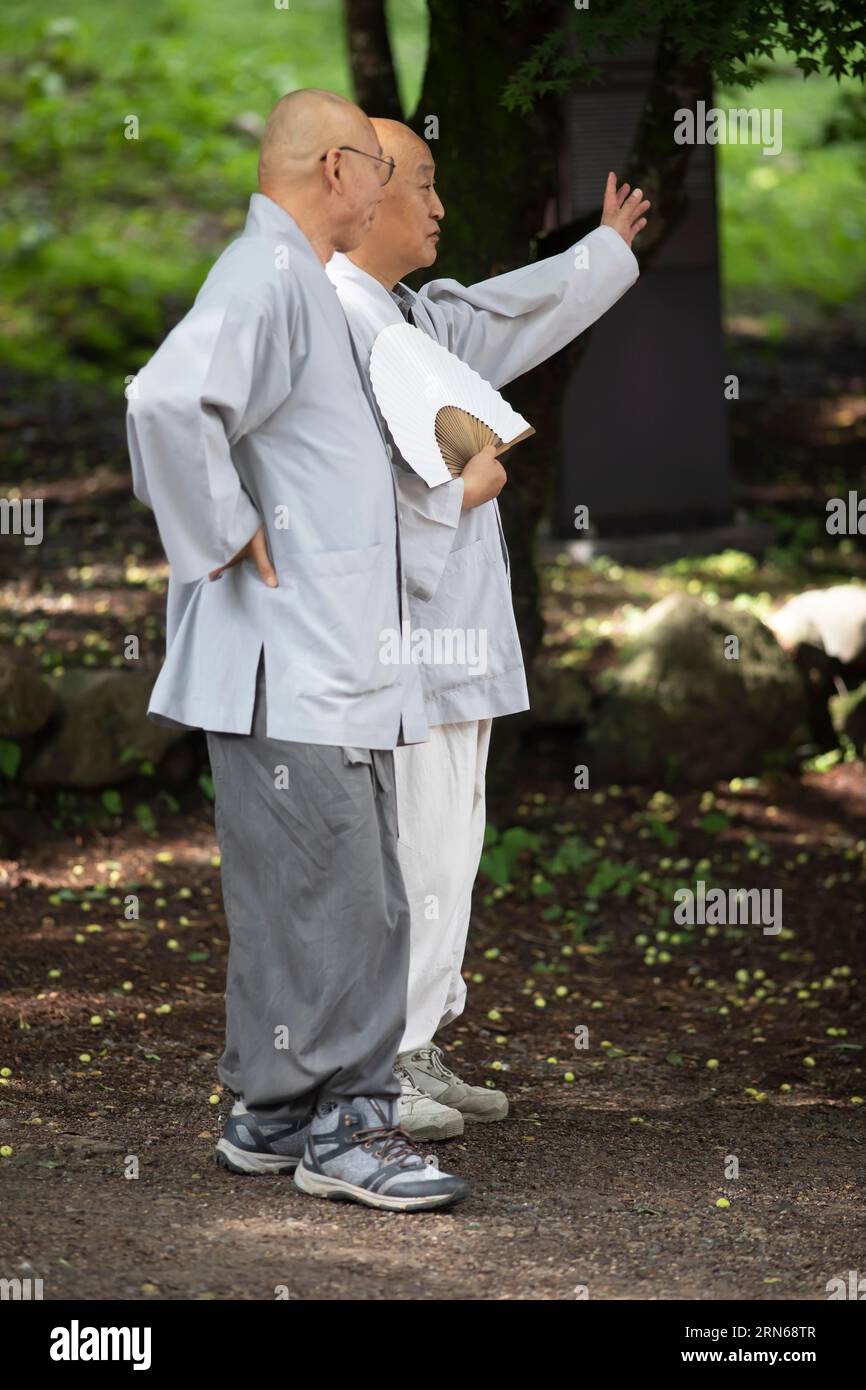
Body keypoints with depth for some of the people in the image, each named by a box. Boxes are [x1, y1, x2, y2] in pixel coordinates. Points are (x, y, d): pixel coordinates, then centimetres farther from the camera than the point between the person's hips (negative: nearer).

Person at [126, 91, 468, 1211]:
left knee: (354, 898, 13)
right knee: (330, 897, -7)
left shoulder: (303, 286, 20)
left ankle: (273, 1118, 19)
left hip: (331, 655, 11)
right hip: (287, 660, -11)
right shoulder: (263, 278, -15)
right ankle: (339, 1127, -2)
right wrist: (228, 539, -22)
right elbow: (167, 402, -32)